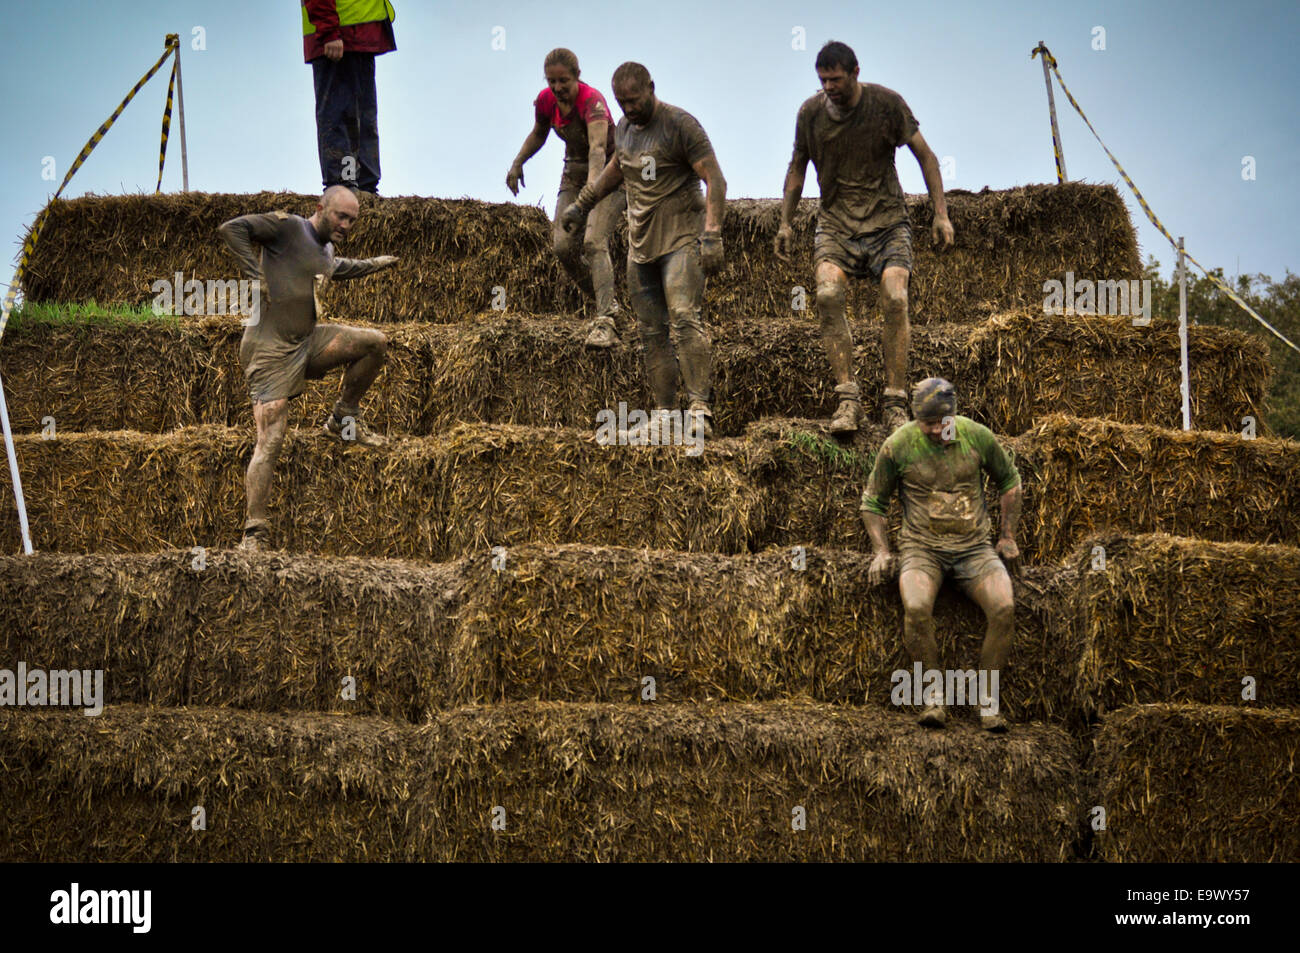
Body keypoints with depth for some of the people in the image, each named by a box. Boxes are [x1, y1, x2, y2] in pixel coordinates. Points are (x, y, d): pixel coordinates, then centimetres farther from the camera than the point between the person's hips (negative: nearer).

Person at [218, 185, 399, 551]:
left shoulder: (326, 249, 17)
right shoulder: (287, 226, -9)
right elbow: (232, 228, -20)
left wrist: (374, 264, 47)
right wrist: (256, 277, -23)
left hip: (308, 342, 8)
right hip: (270, 349, -8)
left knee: (376, 341, -5)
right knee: (270, 442, -14)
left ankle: (343, 421, 11)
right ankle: (254, 533, -11)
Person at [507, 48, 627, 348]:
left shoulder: (591, 100, -29)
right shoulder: (545, 100, -9)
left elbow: (598, 148, -46)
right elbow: (539, 134, 15)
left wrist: (592, 188, -61)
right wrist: (517, 162, 0)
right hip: (574, 172, 6)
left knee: (594, 241, -26)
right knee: (562, 245, -10)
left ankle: (605, 323, -33)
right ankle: (607, 301, 12)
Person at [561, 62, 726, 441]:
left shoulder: (680, 125, -10)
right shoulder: (624, 127, 13)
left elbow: (715, 180, -14)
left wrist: (712, 235, -24)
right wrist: (581, 204, 40)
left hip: (681, 238, -7)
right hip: (641, 242, 7)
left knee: (684, 317, -21)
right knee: (651, 331, 4)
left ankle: (699, 409, -26)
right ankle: (664, 413, 7)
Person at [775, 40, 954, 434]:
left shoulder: (887, 104, -6)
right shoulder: (810, 112, 0)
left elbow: (925, 155, 2)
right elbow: (797, 167, 16)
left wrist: (941, 214, -4)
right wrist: (785, 223, 12)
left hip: (887, 220, -1)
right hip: (836, 223, 1)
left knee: (895, 298, -24)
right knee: (827, 293, -27)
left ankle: (895, 402, -15)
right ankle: (848, 398, -24)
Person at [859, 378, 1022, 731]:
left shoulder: (976, 436, 0)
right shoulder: (898, 446, -4)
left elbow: (1009, 480, 18)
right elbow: (873, 501, 10)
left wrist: (1008, 537, 13)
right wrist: (882, 551, -1)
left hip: (973, 547, 2)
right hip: (922, 547, -1)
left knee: (1004, 607, -26)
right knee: (916, 608, -34)